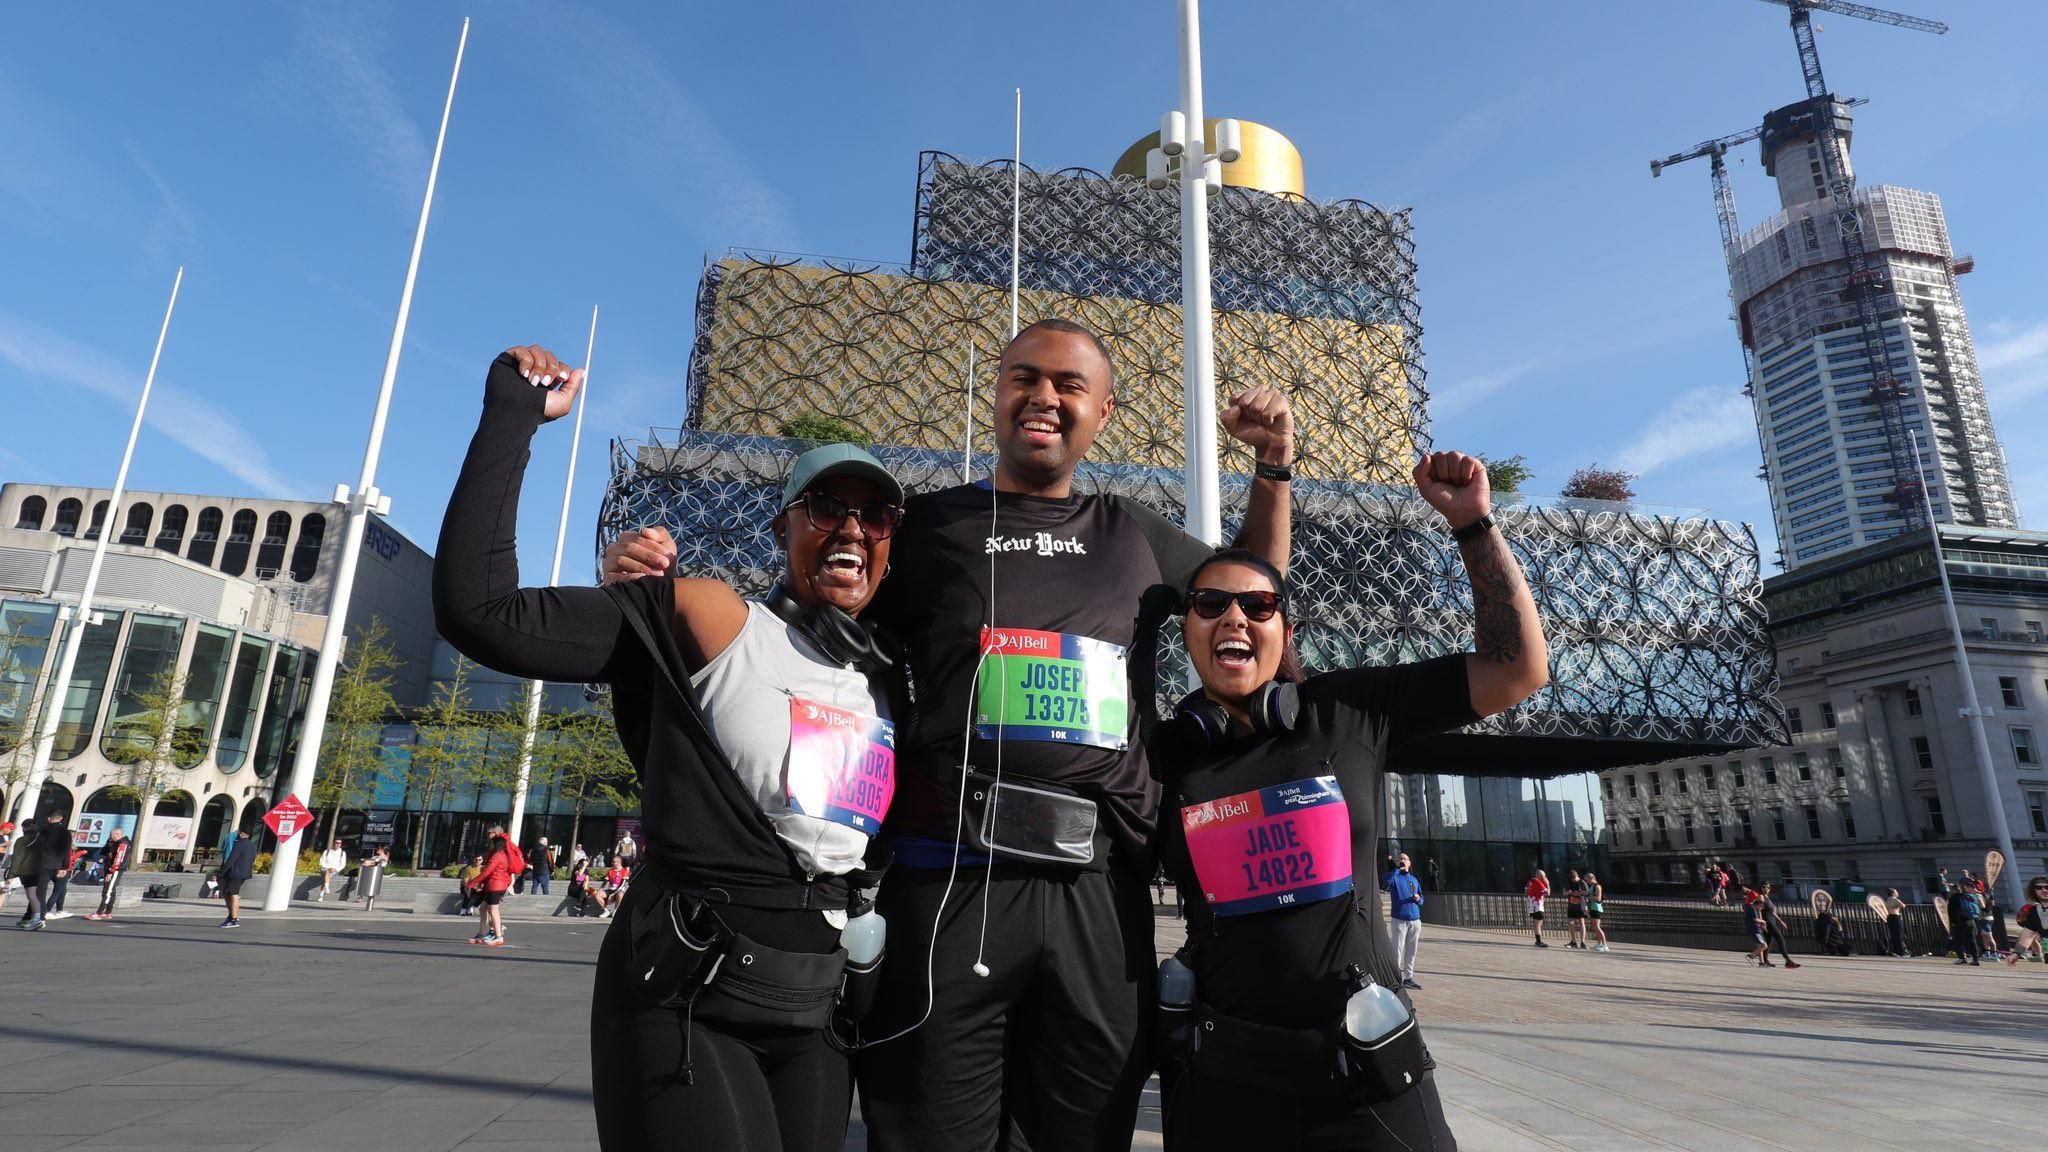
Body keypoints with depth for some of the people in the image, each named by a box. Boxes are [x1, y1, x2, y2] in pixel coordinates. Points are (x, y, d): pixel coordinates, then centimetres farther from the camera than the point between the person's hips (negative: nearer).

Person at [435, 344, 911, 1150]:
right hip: (689, 999, -5)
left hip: (818, 1009, 6)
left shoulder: (895, 676, 6)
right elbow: (477, 610, -16)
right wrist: (513, 417, -14)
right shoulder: (708, 622, -9)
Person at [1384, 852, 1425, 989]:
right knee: (1398, 950, -5)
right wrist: (1397, 869, -22)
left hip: (1415, 920, 5)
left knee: (1411, 951, 10)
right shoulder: (1395, 877, 0)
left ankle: (1408, 977, 19)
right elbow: (1386, 882, -24)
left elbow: (1421, 900, 22)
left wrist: (1418, 899, -1)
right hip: (1399, 920, -5)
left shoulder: (1414, 879, 16)